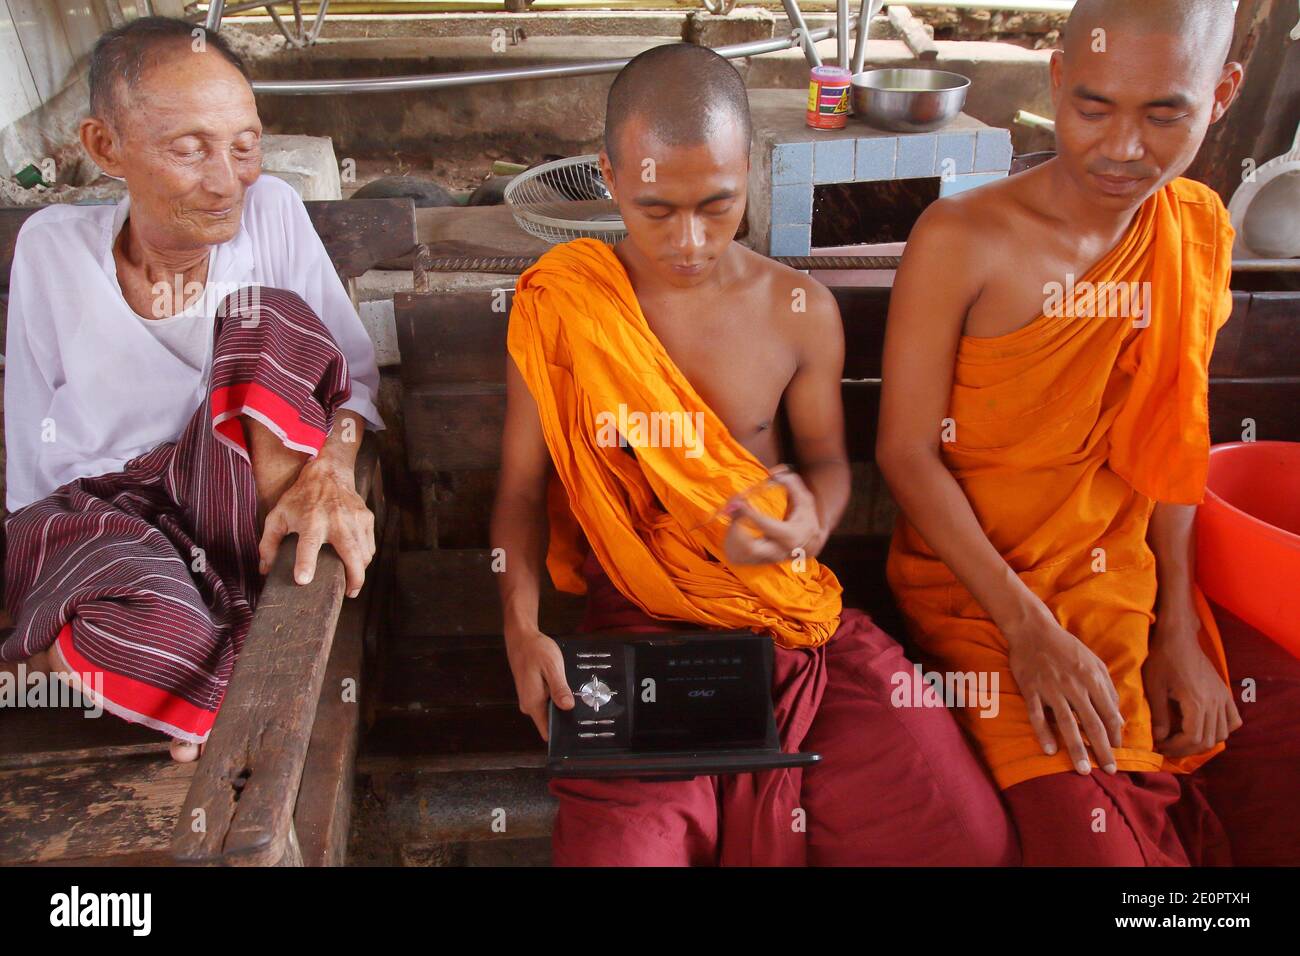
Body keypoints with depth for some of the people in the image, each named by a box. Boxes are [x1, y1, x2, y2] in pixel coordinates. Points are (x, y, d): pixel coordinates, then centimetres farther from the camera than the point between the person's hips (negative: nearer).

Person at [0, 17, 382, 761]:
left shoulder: (271, 210, -4)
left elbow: (358, 368, -6)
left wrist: (332, 467, -26)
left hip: (237, 501, 2)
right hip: (98, 513, -1)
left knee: (275, 319, -24)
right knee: (133, 623, -38)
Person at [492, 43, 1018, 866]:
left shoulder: (802, 311, 0)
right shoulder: (557, 306, -3)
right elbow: (523, 488, 2)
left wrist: (811, 526, -11)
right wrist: (522, 626, -13)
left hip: (793, 607, 2)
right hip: (637, 623, -2)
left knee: (970, 841, -8)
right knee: (619, 848, -24)